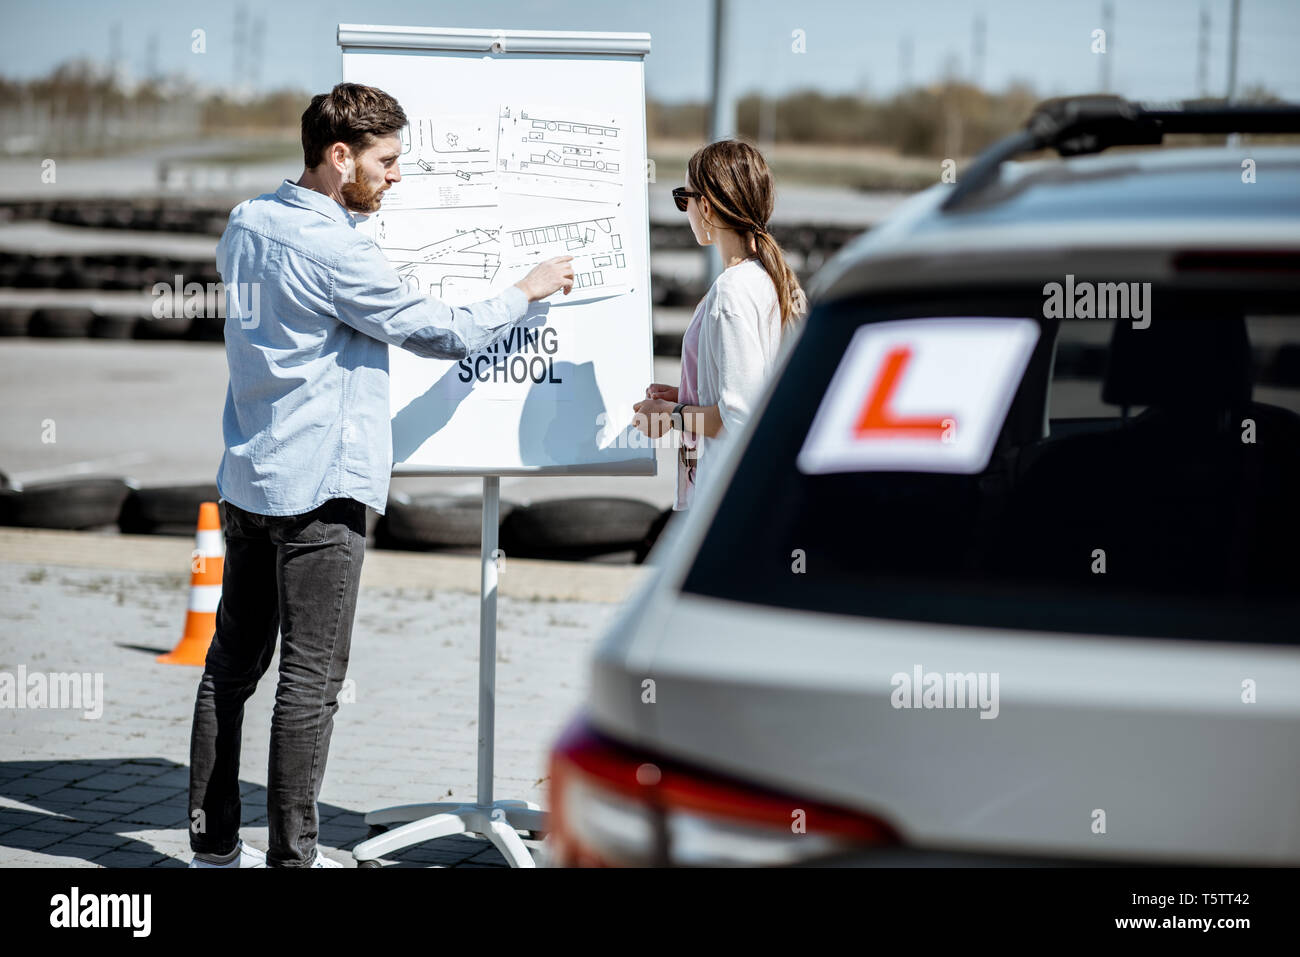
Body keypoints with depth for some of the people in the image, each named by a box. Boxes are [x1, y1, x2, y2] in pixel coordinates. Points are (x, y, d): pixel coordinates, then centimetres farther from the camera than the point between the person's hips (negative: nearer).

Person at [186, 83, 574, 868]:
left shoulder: (248, 223, 7)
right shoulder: (339, 253, -18)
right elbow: (447, 334, -11)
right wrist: (530, 290, 5)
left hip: (246, 479, 9)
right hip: (318, 488, -9)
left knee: (233, 664, 12)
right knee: (312, 680, -3)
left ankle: (214, 843, 19)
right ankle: (293, 854, 0)